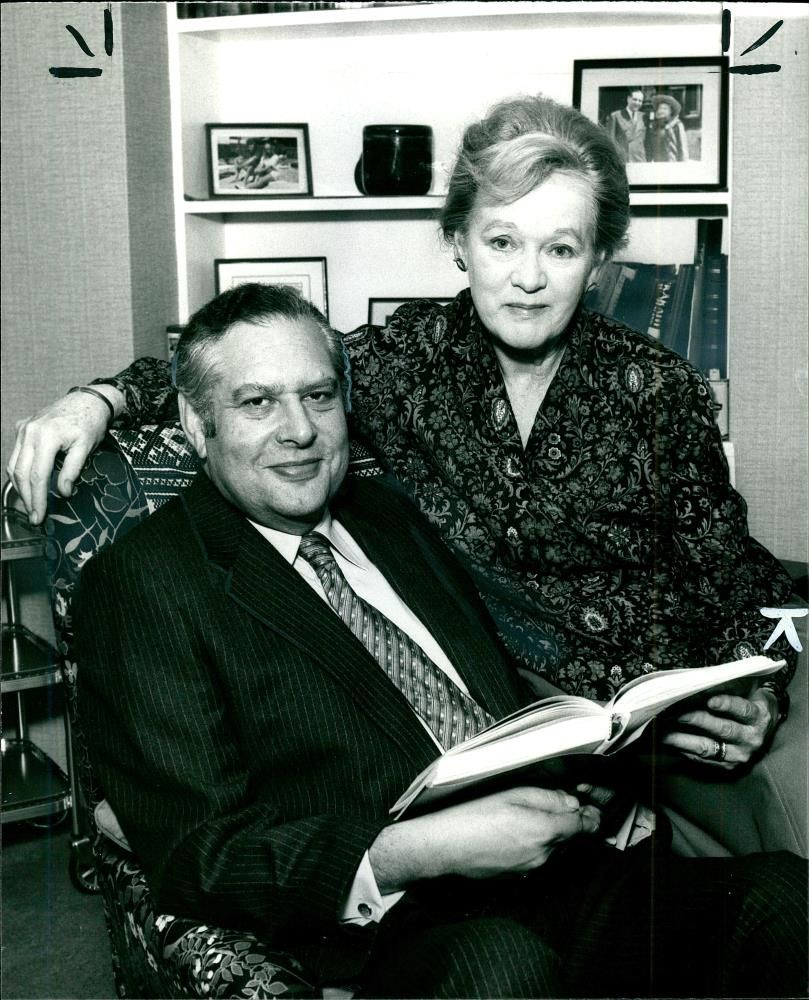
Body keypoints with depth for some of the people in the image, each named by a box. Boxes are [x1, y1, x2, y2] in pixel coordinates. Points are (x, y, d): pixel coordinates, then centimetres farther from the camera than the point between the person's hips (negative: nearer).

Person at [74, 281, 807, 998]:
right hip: (386, 935, -6)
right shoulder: (139, 583, -1)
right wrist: (413, 854, -21)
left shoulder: (389, 514, 20)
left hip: (548, 865, 7)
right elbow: (192, 855, -8)